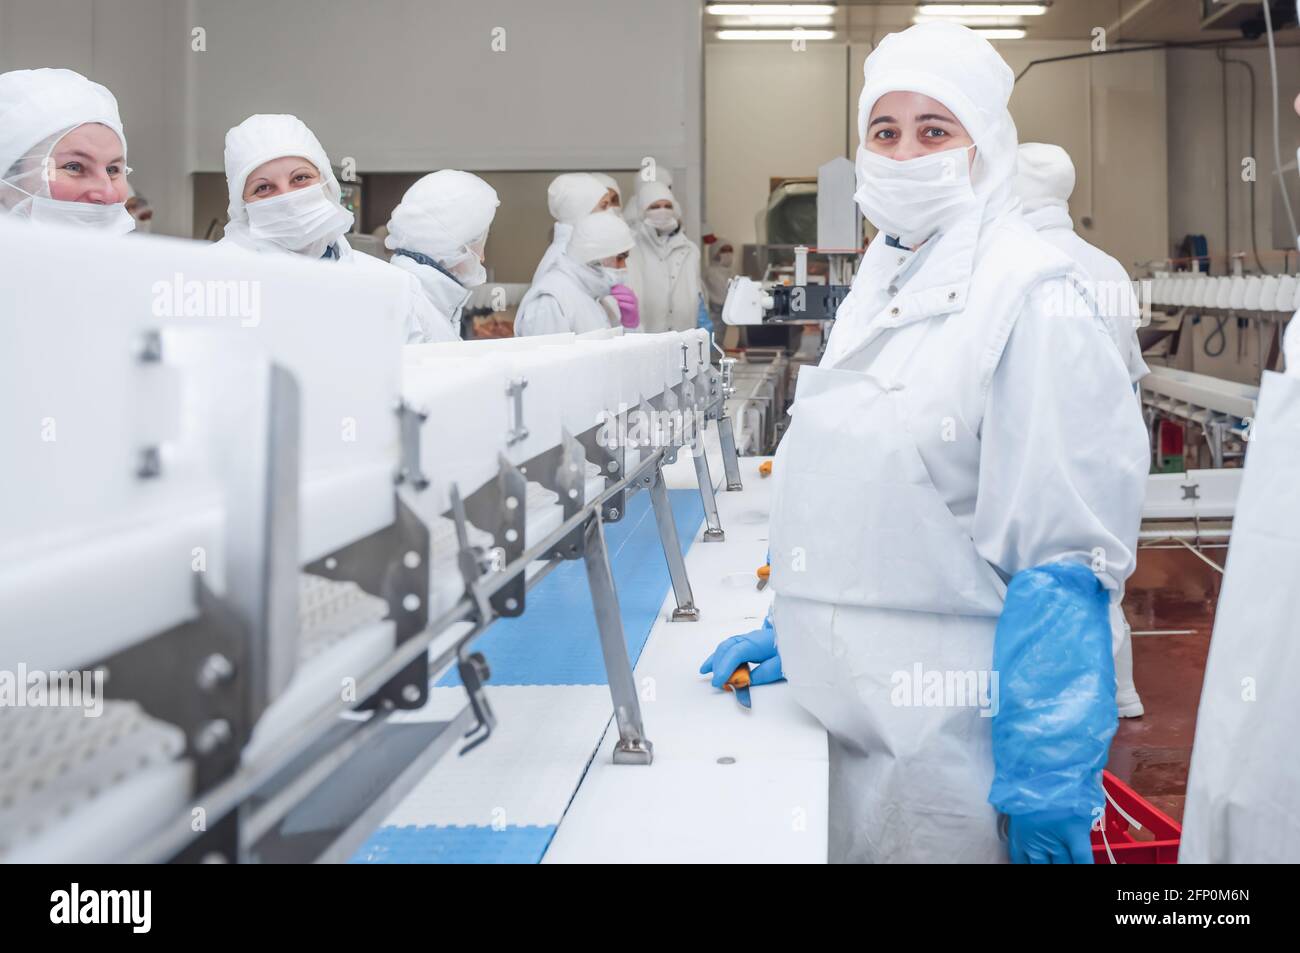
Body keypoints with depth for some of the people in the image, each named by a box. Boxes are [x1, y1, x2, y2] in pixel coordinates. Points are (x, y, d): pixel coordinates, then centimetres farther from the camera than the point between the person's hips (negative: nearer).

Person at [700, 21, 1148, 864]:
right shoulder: (881, 284, 11)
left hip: (951, 739, -8)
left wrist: (1048, 788, -21)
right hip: (856, 716, 8)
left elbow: (1063, 561, -19)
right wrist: (794, 628, 17)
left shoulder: (1035, 298, -14)